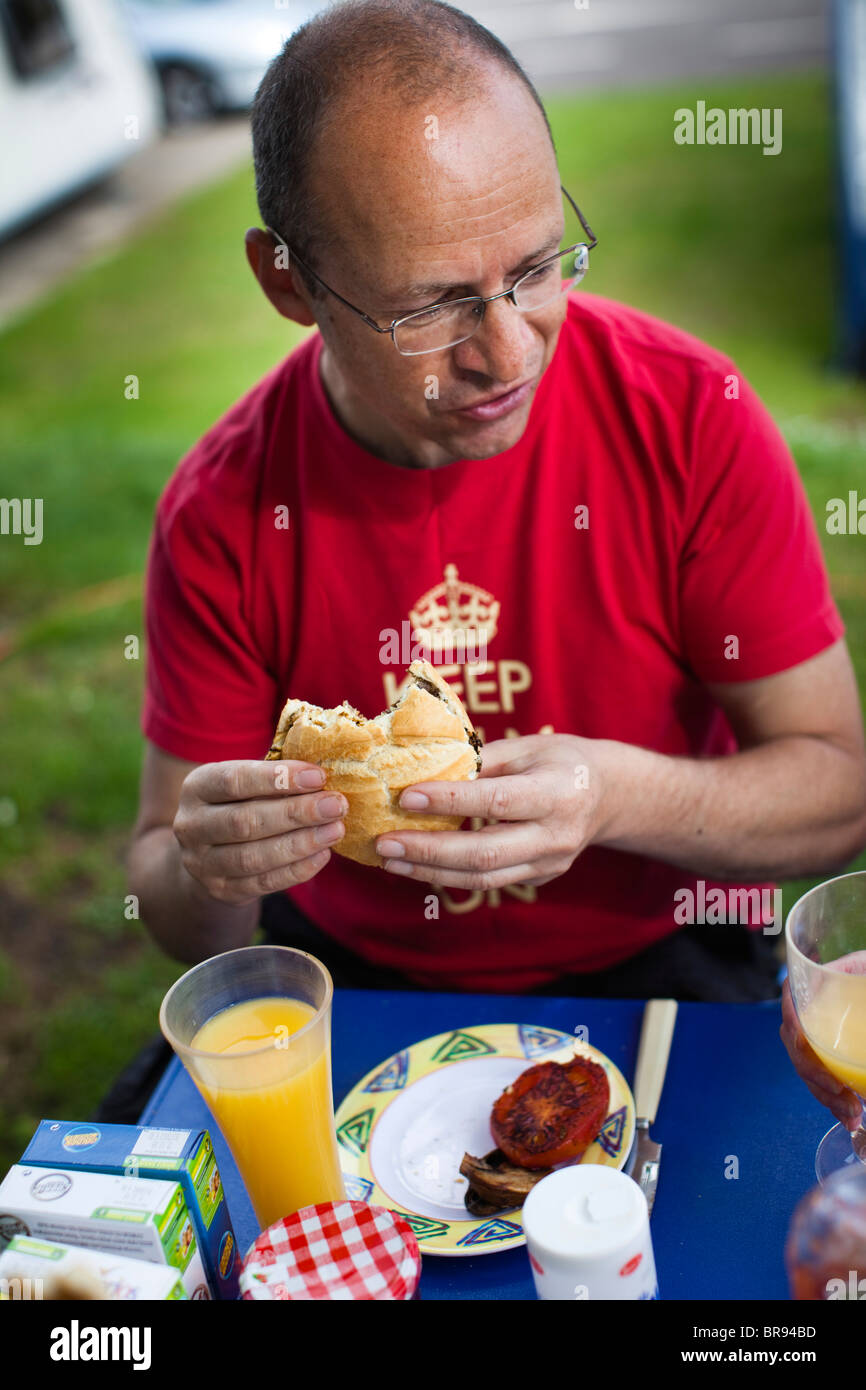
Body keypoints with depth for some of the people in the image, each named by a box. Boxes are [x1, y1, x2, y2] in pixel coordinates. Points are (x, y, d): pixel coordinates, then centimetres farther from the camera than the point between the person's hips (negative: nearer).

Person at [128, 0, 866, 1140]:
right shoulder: (223, 512, -14)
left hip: (657, 960, -1)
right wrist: (205, 876, -31)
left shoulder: (692, 419, -17)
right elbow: (174, 909, -7)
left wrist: (618, 796, -31)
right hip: (349, 970, 2)